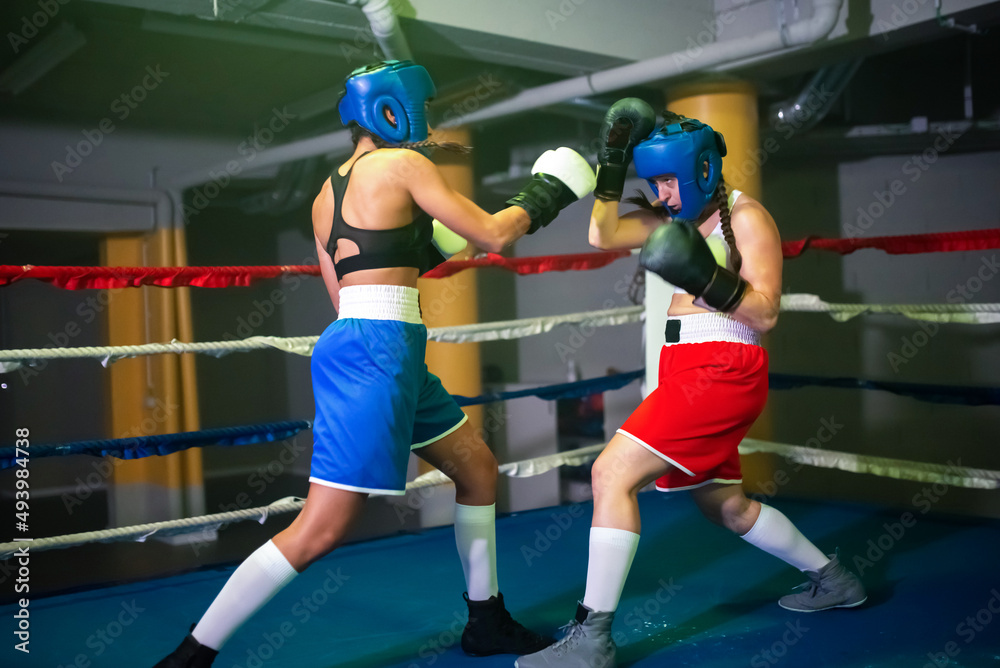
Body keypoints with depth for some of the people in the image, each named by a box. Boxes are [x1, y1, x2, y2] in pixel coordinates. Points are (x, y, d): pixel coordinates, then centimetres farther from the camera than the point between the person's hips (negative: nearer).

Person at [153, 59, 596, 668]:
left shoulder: (328, 194, 18)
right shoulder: (402, 164, -5)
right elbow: (492, 234, -1)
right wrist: (541, 197, 15)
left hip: (354, 340, 10)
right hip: (377, 349, -10)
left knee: (479, 470, 20)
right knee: (321, 531, -7)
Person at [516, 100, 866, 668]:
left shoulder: (745, 216, -7)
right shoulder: (676, 213, 14)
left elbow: (765, 313, -13)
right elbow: (604, 235, 4)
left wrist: (708, 279, -27)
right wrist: (613, 164, 2)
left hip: (721, 369, -9)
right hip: (689, 367, 9)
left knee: (613, 473, -18)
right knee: (724, 504, 20)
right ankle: (833, 579, 39)